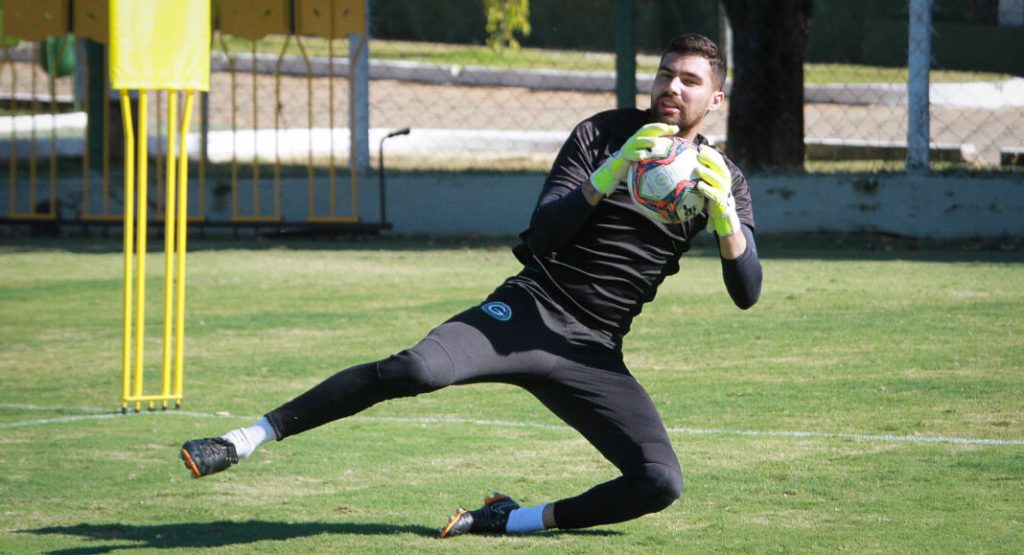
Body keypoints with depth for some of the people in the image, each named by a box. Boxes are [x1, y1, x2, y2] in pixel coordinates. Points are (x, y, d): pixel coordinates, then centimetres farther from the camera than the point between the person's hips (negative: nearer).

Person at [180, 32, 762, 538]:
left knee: (661, 485, -17)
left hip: (591, 353, 3)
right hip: (528, 312, -2)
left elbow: (747, 293, -3)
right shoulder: (604, 135, 3)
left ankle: (511, 520, 0)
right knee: (417, 369, -30)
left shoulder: (723, 177, 7)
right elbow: (543, 235, -7)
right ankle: (243, 440, -25)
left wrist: (724, 213, -20)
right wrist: (608, 177, -22)